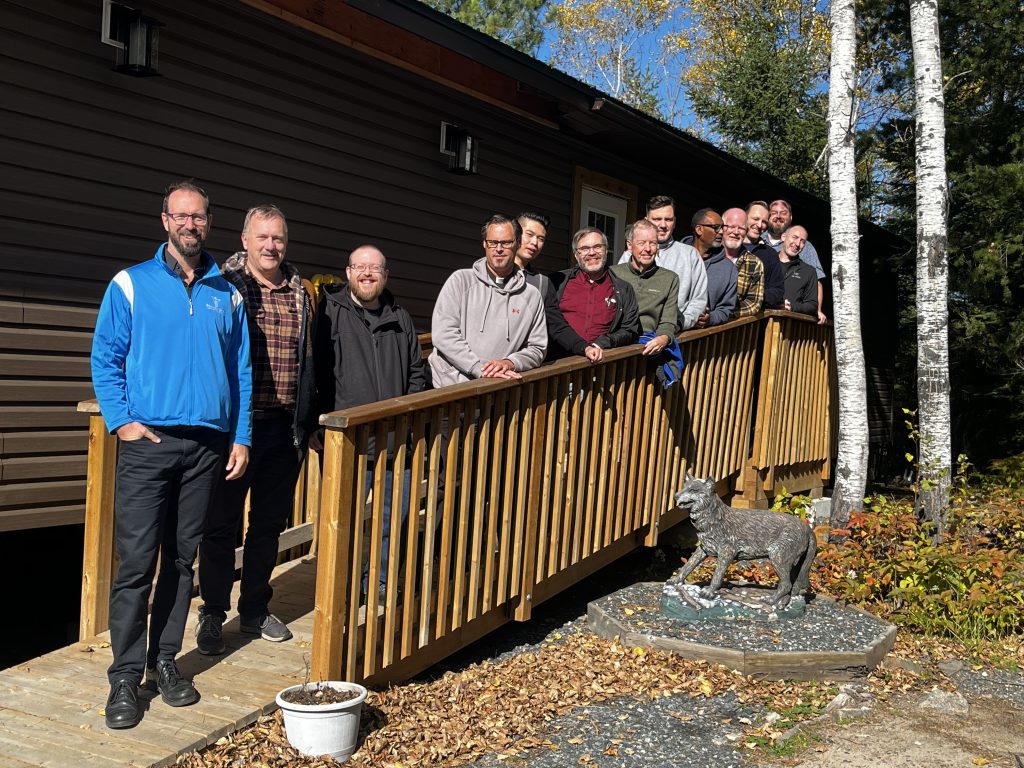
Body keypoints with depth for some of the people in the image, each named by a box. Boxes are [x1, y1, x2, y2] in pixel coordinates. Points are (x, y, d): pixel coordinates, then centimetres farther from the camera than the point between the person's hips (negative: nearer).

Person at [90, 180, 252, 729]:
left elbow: (241, 371, 13)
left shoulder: (227, 293, 12)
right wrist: (121, 420, -9)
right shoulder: (131, 284, 4)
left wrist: (240, 437, 6)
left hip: (208, 446, 3)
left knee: (182, 560, 10)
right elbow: (105, 359, 3)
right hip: (148, 443, -3)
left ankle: (165, 660, 21)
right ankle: (126, 677, 6)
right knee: (136, 563, -4)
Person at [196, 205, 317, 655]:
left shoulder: (299, 293, 9)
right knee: (221, 521, 4)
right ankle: (212, 614, 18)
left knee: (270, 521, 13)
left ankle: (255, 609, 27)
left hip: (283, 427, 4)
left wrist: (306, 421, 11)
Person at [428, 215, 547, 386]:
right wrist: (479, 368, -14)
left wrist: (510, 363, -7)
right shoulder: (461, 280, 4)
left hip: (498, 389, 2)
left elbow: (537, 348, 13)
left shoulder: (531, 295, 11)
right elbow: (443, 333, -6)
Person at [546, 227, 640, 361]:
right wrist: (584, 348, -13)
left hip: (601, 361, 1)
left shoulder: (623, 290, 16)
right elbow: (553, 322, 1)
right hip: (561, 359, -1)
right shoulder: (558, 281, 12)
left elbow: (630, 331, 11)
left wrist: (599, 345, -6)